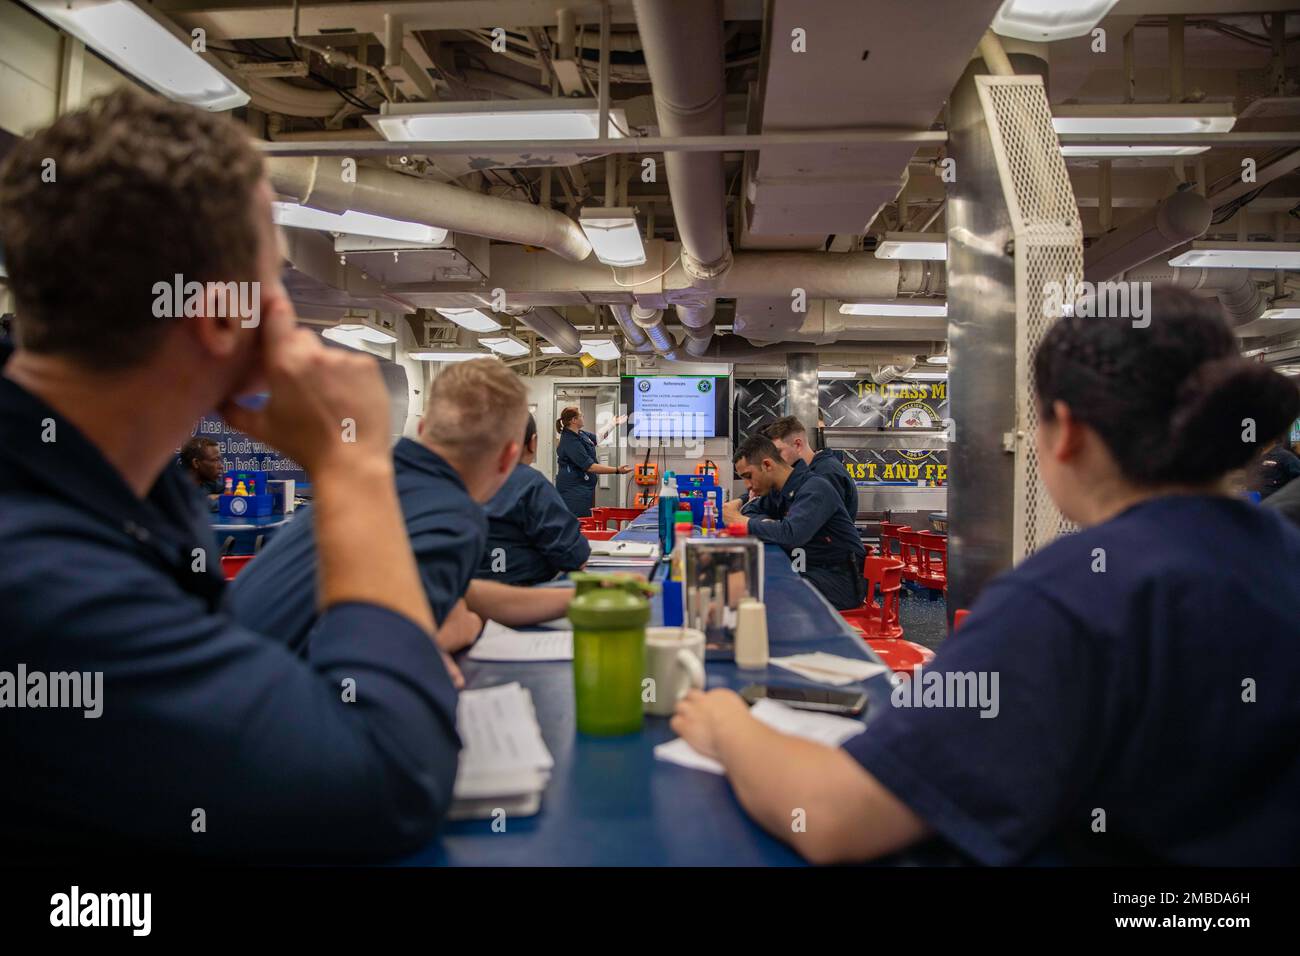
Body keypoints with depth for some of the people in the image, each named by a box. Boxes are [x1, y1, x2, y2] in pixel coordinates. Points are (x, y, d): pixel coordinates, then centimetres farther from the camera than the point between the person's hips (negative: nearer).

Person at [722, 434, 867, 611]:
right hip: (810, 572, 8)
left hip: (840, 578, -8)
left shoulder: (815, 488, -18)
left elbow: (791, 534, -32)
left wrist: (741, 521, -20)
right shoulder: (776, 492, 8)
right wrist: (764, 523, -9)